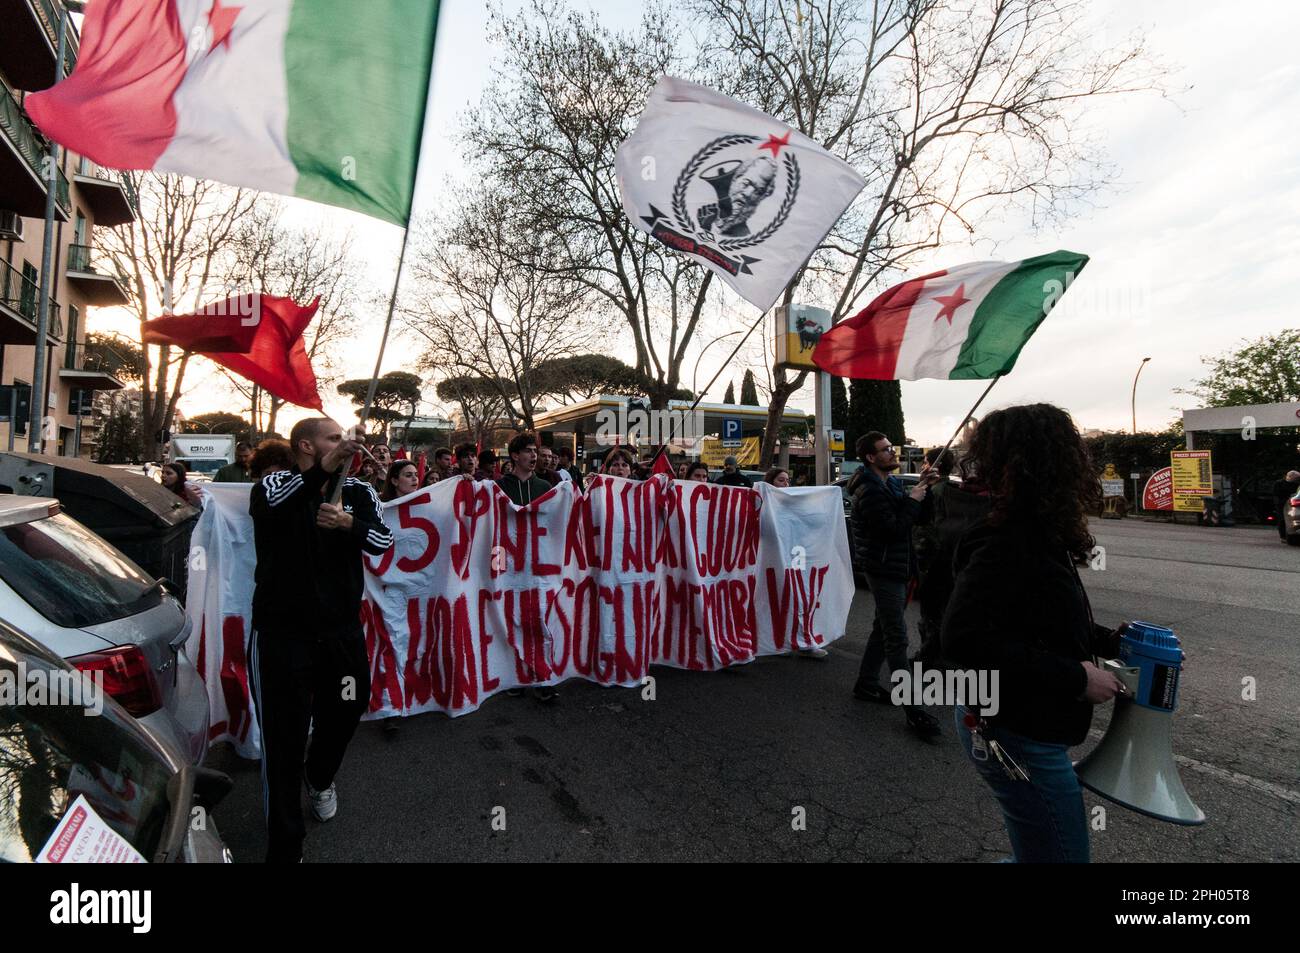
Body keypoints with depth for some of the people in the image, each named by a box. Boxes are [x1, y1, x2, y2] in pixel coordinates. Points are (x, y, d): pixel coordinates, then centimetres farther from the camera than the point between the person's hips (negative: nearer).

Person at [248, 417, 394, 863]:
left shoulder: (358, 491, 2)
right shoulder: (275, 485, -6)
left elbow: (384, 541, -10)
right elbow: (267, 509, -30)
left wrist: (350, 524, -31)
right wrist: (321, 471, -46)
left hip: (342, 630, 4)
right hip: (282, 633, -4)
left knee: (346, 711, 20)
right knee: (285, 738, 1)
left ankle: (320, 777, 53)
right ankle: (284, 846, 19)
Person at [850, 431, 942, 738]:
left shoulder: (891, 483, 12)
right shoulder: (870, 491, -18)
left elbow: (914, 518, 16)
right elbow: (893, 529, -24)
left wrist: (922, 488, 3)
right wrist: (913, 499, -14)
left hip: (897, 568, 10)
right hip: (885, 570, -10)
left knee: (883, 628, 18)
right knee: (897, 638, -7)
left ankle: (866, 685, 31)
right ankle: (912, 708, -2)